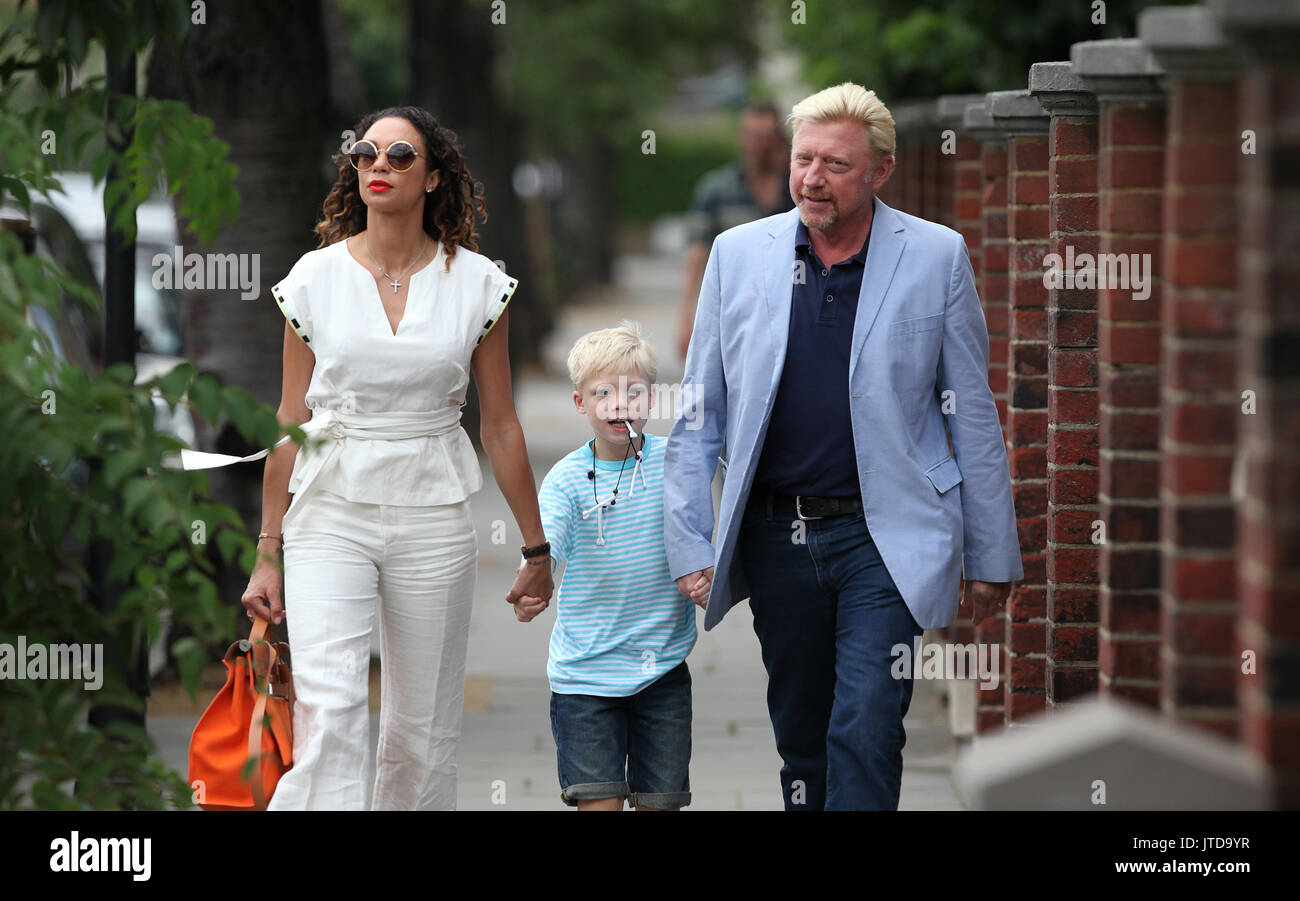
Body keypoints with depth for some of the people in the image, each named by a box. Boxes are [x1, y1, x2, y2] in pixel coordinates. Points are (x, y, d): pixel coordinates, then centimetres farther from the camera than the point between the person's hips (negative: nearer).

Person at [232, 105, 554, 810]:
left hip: (432, 519, 1)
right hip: (329, 511, -1)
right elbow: (289, 423, 7)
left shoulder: (476, 283, 2)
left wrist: (536, 549, 9)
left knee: (422, 732, 5)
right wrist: (267, 553, 7)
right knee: (330, 714, -17)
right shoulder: (316, 277, 3)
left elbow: (500, 426, 8)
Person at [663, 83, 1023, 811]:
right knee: (801, 742, 11)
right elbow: (699, 414, 9)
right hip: (777, 535, 3)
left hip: (886, 538, -3)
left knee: (866, 732, -14)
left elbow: (973, 415, 3)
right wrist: (690, 545, 3)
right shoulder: (738, 254, 5)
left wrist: (992, 557, 3)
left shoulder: (937, 257, -1)